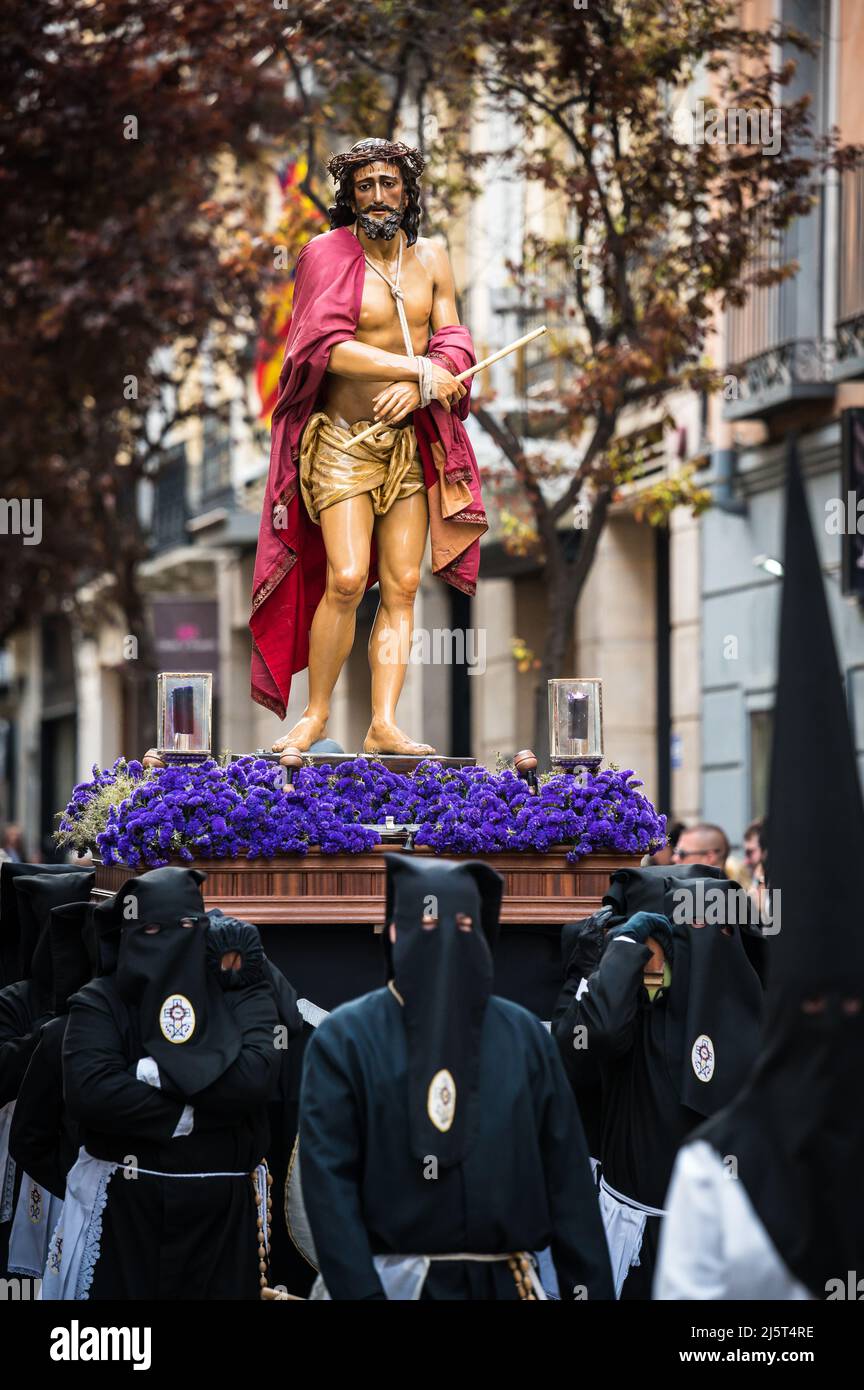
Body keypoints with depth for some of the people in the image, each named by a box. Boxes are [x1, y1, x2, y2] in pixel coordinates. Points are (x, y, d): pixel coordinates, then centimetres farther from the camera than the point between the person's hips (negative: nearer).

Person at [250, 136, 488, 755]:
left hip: (412, 441, 4)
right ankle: (315, 714, 1)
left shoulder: (430, 258, 8)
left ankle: (384, 726, -1)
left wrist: (416, 390, -15)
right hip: (343, 441, -4)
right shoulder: (328, 255, -7)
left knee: (402, 585, -2)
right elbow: (328, 346, -18)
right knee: (346, 579, -15)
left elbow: (453, 343, 5)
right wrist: (420, 370, -19)